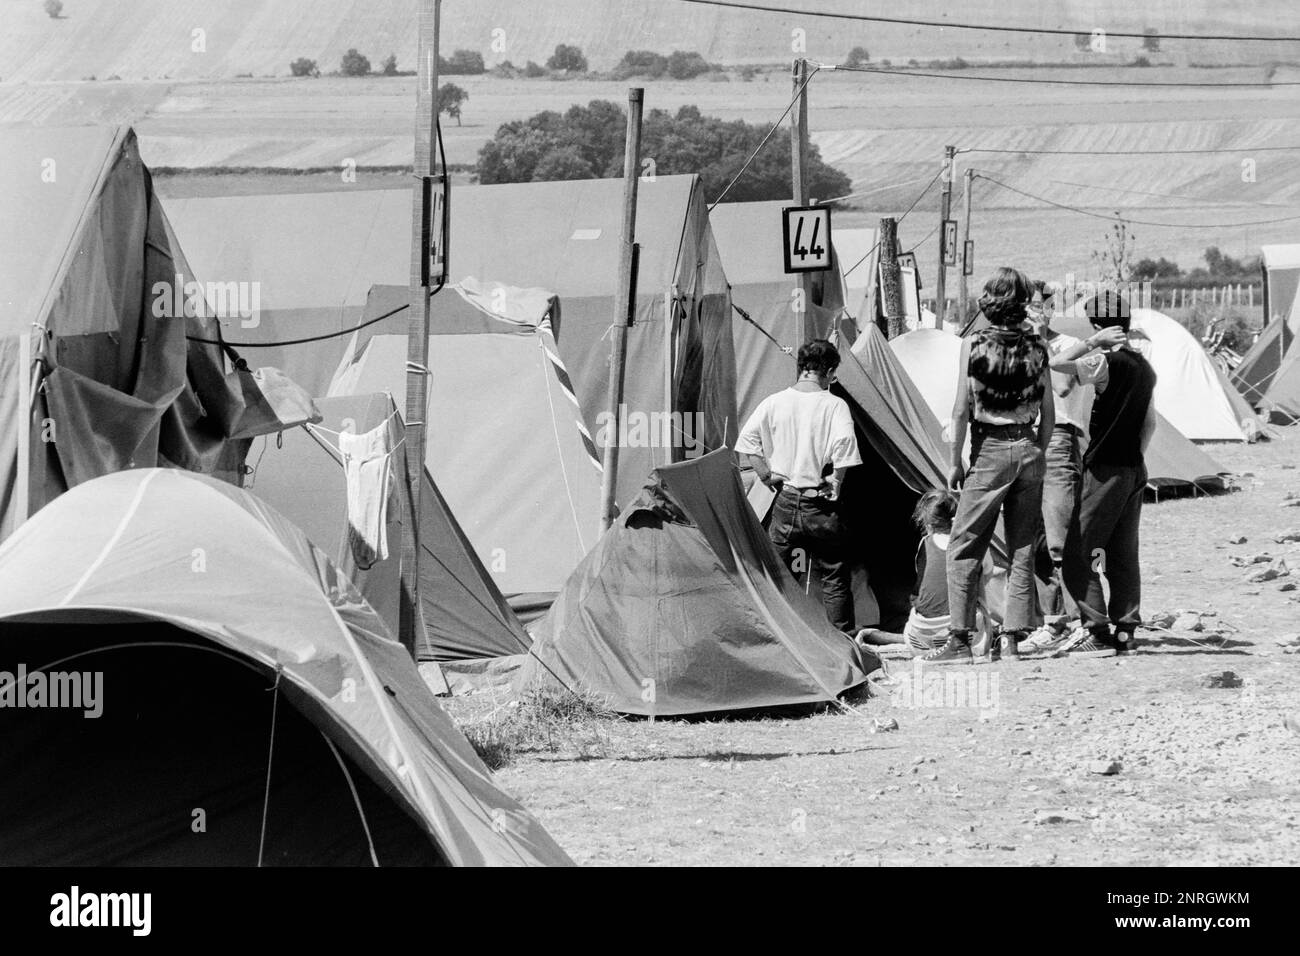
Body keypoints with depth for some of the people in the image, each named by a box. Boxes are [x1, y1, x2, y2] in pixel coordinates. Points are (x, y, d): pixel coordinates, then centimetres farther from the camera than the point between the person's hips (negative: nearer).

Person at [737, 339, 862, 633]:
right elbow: (843, 444, -22)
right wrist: (834, 483, -9)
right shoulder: (834, 405, -9)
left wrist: (767, 476, 3)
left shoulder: (774, 402, 1)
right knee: (834, 579, 7)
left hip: (785, 502, 3)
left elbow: (746, 442, -5)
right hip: (821, 507, -3)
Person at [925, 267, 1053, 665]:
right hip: (1028, 449, 4)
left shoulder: (974, 345, -7)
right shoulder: (1036, 347, 2)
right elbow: (1048, 414, 6)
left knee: (964, 549, 3)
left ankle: (960, 638, -2)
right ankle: (1011, 639, 6)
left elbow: (961, 411, -9)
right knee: (1022, 550, 8)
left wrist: (955, 463, -1)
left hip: (990, 451, -3)